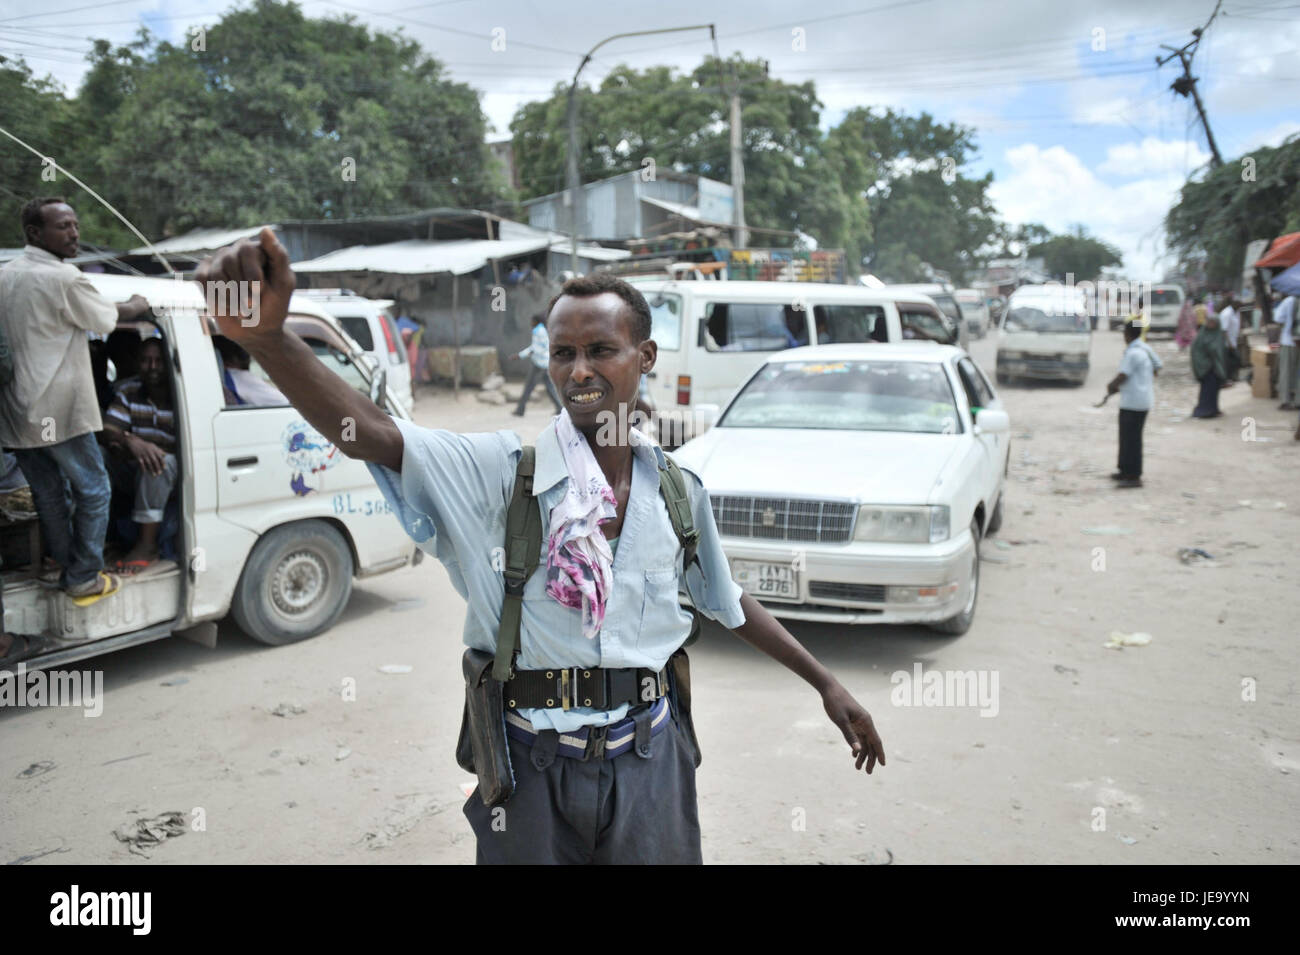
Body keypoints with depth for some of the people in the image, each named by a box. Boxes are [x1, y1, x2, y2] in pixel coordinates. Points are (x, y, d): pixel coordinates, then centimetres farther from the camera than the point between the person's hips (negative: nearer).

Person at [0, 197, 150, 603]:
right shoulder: (64, 278, -16)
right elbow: (108, 318, -3)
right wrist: (135, 306, 17)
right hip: (57, 411, -8)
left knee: (47, 494, 17)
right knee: (92, 489, 7)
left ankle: (67, 570, 28)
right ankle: (85, 579, 10)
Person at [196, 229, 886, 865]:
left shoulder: (679, 491, -1)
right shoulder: (500, 472, -11)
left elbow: (727, 603, 13)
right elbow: (370, 435, -26)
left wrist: (825, 682, 18)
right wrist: (265, 335, -42)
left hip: (647, 762, 3)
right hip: (531, 767, -2)